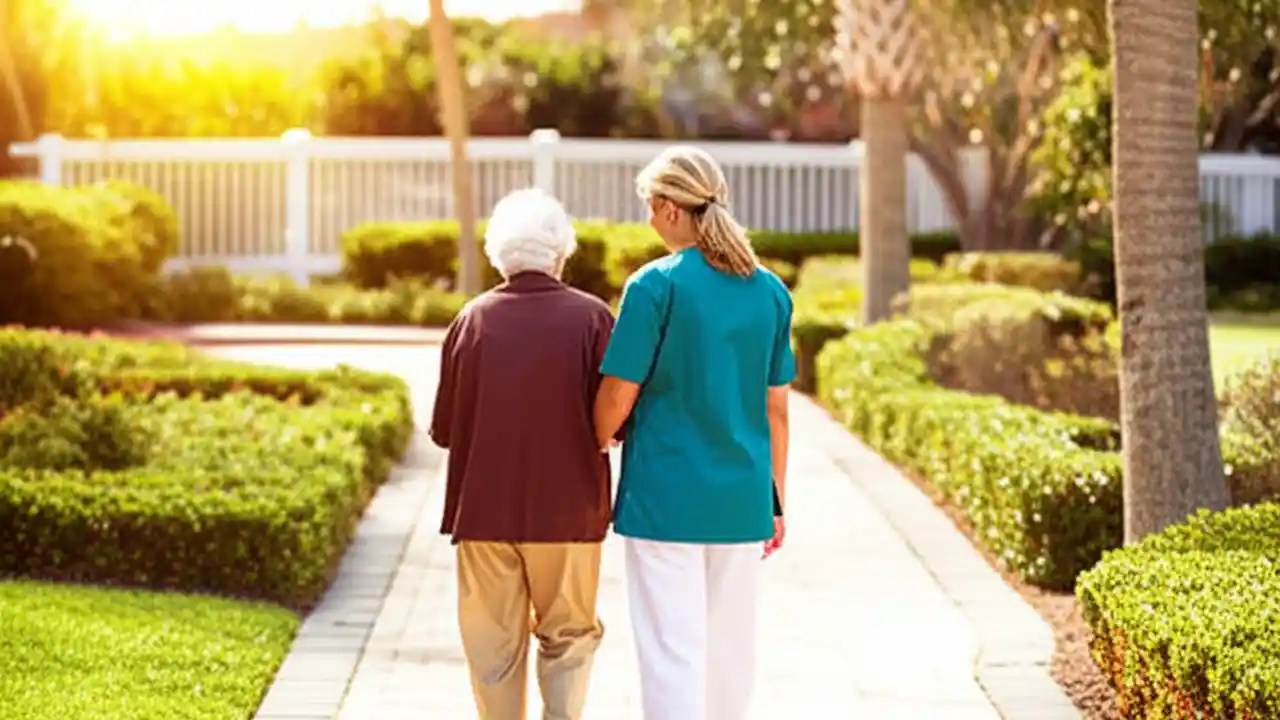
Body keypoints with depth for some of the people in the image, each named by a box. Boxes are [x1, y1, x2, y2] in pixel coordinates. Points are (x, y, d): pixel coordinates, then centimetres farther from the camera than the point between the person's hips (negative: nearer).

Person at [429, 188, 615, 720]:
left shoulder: (473, 320, -3)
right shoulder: (590, 318, -8)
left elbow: (443, 430, 1)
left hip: (483, 510, 1)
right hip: (567, 510, -1)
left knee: (494, 646, 11)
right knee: (569, 636, 14)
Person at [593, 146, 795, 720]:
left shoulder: (655, 285, -10)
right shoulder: (769, 292, 4)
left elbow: (617, 398, -9)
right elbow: (776, 409, 9)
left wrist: (597, 447, 12)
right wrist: (775, 501, 16)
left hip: (665, 497, -5)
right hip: (743, 502, 5)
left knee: (671, 652, -2)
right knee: (730, 651, 14)